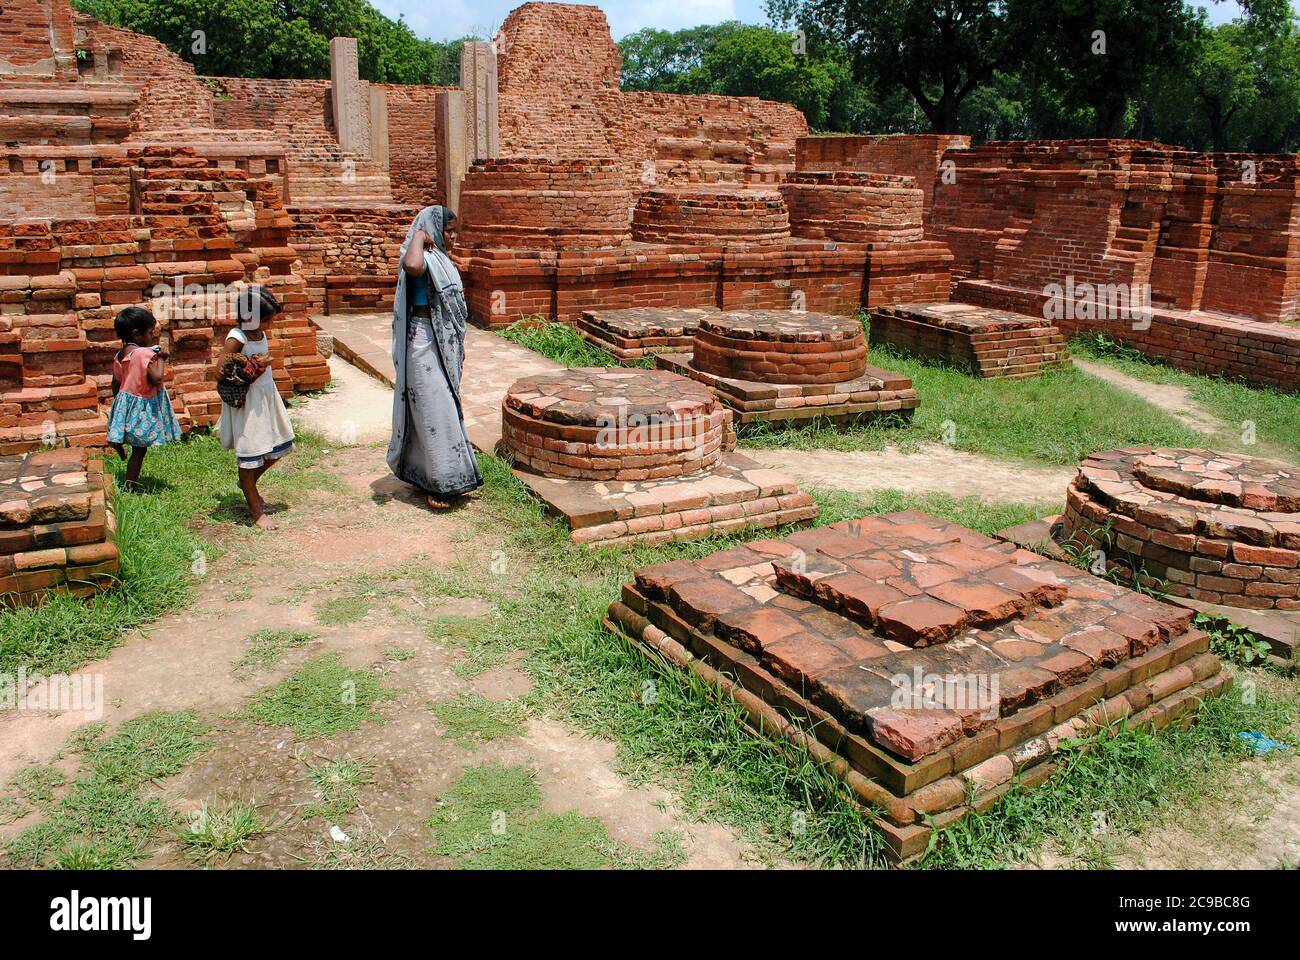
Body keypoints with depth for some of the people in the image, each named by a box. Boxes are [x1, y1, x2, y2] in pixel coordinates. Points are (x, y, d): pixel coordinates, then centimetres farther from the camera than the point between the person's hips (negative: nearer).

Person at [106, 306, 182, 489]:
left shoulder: (119, 355, 6)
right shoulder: (145, 353, -20)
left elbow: (115, 385, 13)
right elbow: (157, 378, -27)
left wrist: (118, 400, 27)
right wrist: (161, 359, -13)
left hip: (124, 401, 8)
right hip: (142, 408, -7)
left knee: (137, 447, 20)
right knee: (139, 450, 3)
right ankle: (130, 486, 9)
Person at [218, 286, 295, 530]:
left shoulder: (260, 333, 5)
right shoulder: (236, 339, -19)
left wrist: (264, 363, 0)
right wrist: (255, 366, -23)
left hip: (267, 397, 8)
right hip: (247, 402, -8)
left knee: (279, 447, 15)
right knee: (250, 455, 2)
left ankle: (249, 483, 39)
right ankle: (256, 511, 13)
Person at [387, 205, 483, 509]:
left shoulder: (439, 258, 14)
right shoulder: (424, 258, -16)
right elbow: (411, 265, -44)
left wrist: (457, 348, 23)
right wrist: (419, 235, -25)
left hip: (443, 344, 10)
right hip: (426, 343, -10)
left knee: (441, 408, 16)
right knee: (434, 410, -6)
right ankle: (439, 484, 1)